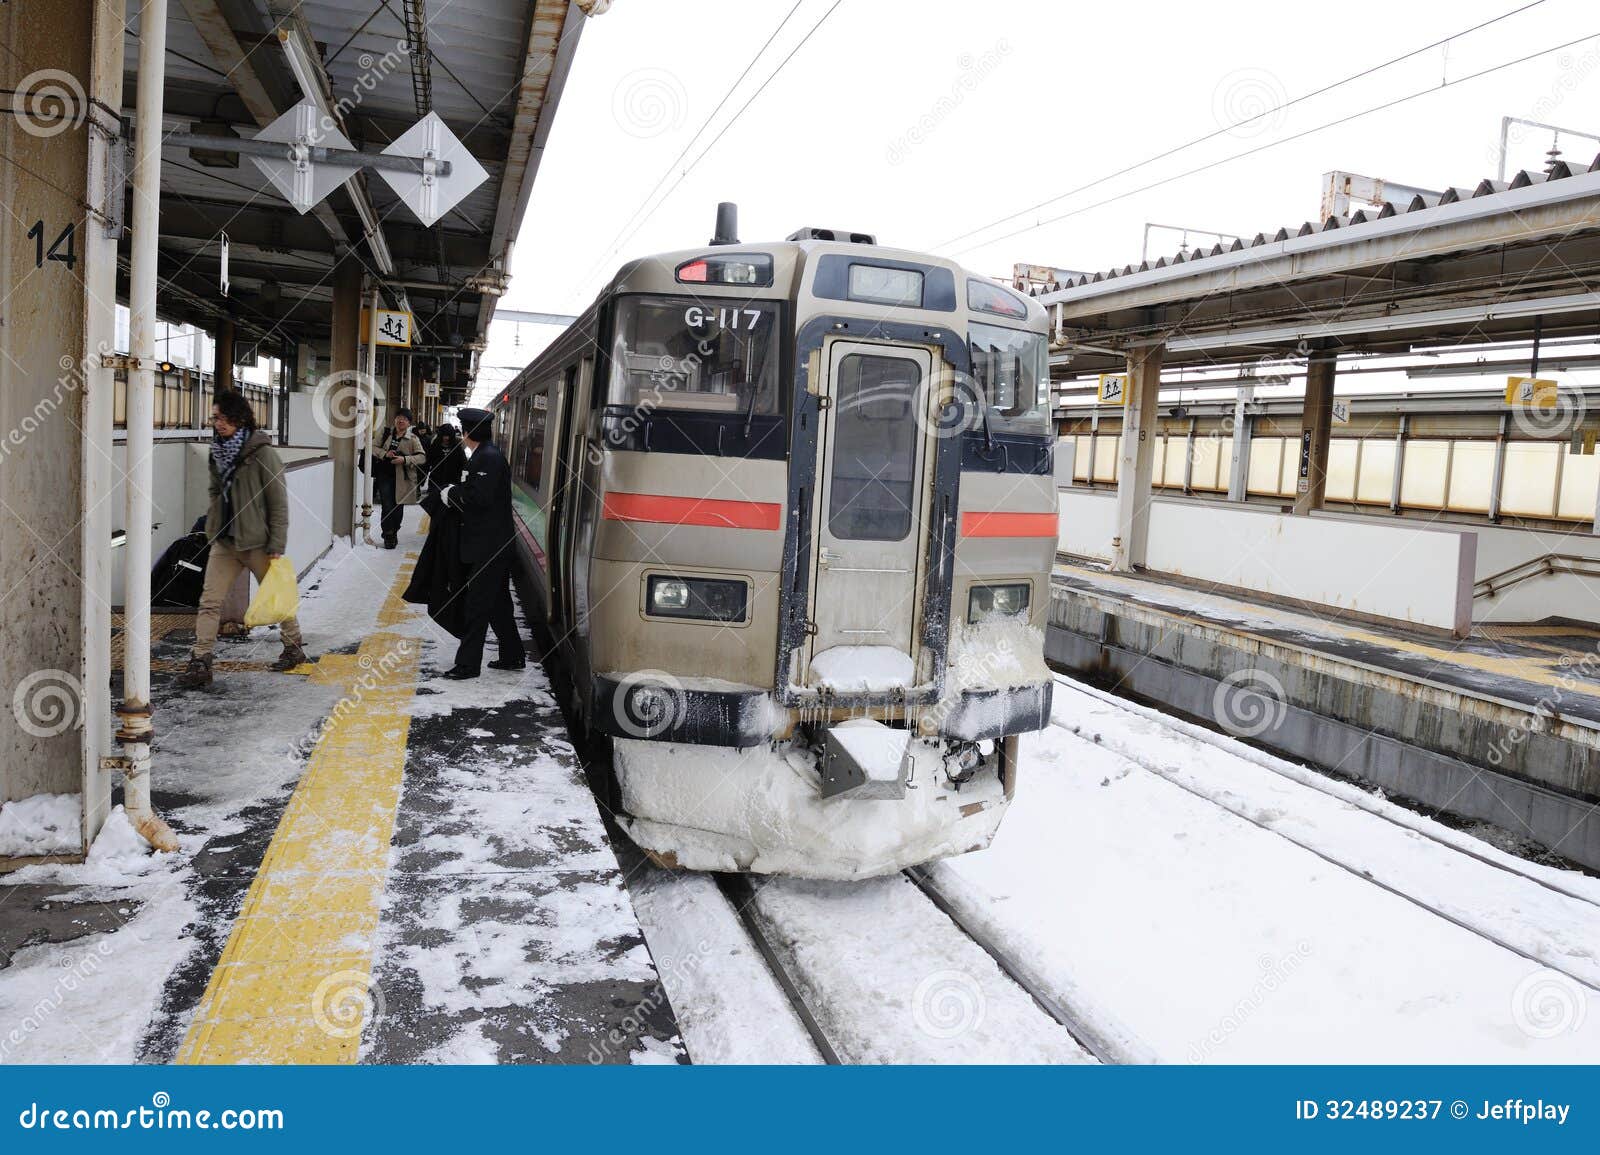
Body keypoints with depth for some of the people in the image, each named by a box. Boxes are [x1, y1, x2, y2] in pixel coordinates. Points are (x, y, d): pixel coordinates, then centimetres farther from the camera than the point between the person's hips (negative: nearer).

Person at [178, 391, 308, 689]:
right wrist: (213, 528, 12)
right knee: (209, 601, -2)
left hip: (256, 541, -6)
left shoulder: (262, 453, -14)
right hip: (224, 541, 6)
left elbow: (279, 502, -13)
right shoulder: (217, 452, 6)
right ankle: (200, 663, -1)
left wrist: (277, 546, -15)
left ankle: (294, 647, 31)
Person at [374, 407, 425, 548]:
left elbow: (422, 457, -9)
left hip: (402, 478, 0)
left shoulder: (412, 439, -2)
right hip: (385, 475, 1)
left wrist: (405, 459, -22)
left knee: (398, 507, 9)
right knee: (387, 506, -7)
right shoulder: (387, 433, 6)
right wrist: (385, 453, -11)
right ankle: (388, 535, 2)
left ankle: (394, 533, 26)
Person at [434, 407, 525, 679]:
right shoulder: (481, 455, 14)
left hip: (489, 546, -10)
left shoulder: (489, 457, -17)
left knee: (476, 605, -3)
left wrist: (452, 494, -13)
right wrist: (453, 493, -3)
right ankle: (513, 656, 26)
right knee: (498, 602, 17)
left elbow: (479, 496, -27)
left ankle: (468, 663, 3)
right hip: (491, 544, 10)